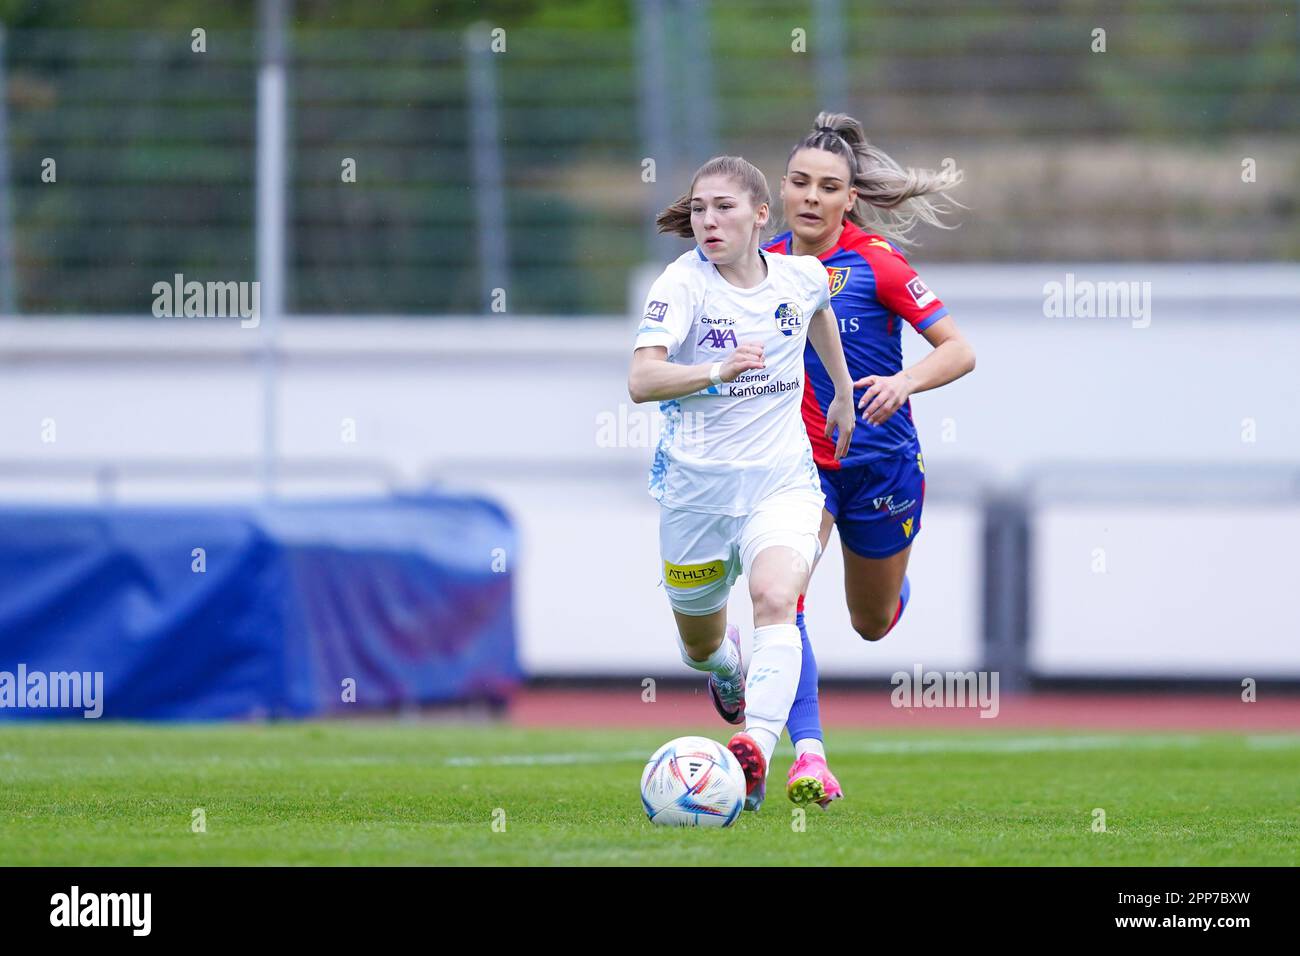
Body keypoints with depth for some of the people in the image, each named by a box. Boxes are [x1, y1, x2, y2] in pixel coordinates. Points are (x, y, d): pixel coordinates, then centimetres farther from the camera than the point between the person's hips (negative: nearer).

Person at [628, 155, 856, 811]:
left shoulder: (802, 276, 0)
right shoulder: (683, 283, -13)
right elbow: (641, 380, -27)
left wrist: (842, 393, 36)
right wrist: (719, 371, -42)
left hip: (781, 479, 1)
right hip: (696, 482, -1)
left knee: (775, 600, -28)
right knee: (700, 645, 16)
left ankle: (756, 755, -40)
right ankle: (729, 672, 54)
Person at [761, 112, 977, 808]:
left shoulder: (874, 262, -13)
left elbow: (959, 351, -14)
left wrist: (903, 381, -31)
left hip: (879, 461, -2)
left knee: (873, 624, 17)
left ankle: (890, 581, 55)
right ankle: (808, 757, -27)